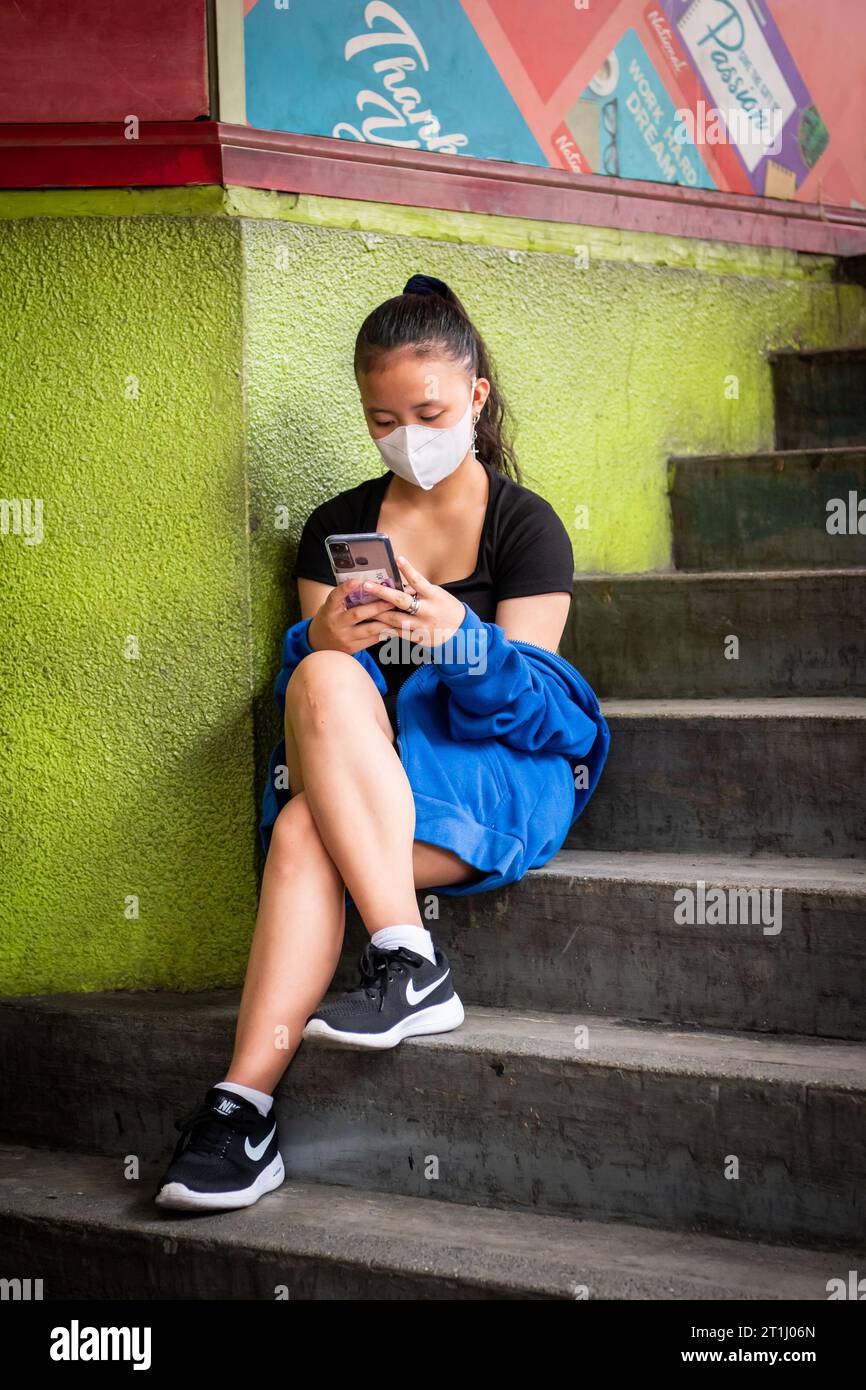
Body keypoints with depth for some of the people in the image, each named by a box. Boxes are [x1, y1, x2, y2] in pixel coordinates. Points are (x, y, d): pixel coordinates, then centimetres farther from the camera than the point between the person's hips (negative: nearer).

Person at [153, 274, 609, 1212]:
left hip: (499, 769, -3)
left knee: (305, 831, -32)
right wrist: (322, 641, -19)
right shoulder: (336, 526, 14)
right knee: (324, 682, -34)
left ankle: (246, 1103, -36)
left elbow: (527, 704, -6)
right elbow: (301, 680, 6)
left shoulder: (526, 526, 3)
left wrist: (457, 638, -27)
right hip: (358, 777, 4)